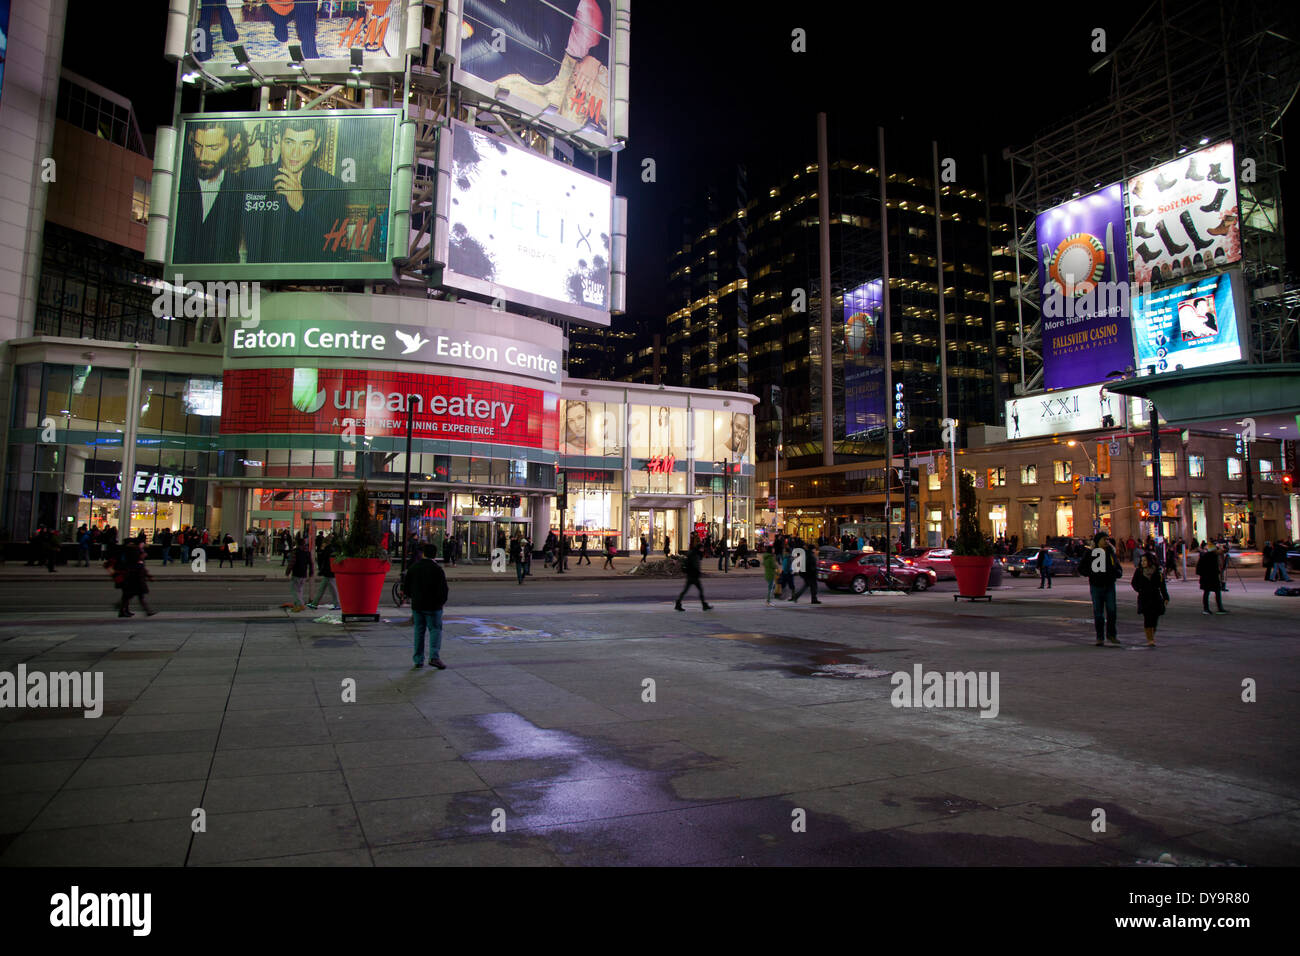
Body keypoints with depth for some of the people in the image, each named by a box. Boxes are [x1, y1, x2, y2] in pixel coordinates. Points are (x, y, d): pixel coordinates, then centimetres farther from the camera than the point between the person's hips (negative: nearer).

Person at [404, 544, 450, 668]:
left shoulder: (413, 567, 3)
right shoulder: (437, 569, -11)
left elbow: (405, 587, 8)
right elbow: (443, 589, -12)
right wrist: (442, 602, 6)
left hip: (417, 605, 4)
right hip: (433, 606, -4)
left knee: (419, 631, 11)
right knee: (435, 630, 2)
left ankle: (418, 660, 11)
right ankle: (434, 657, -13)